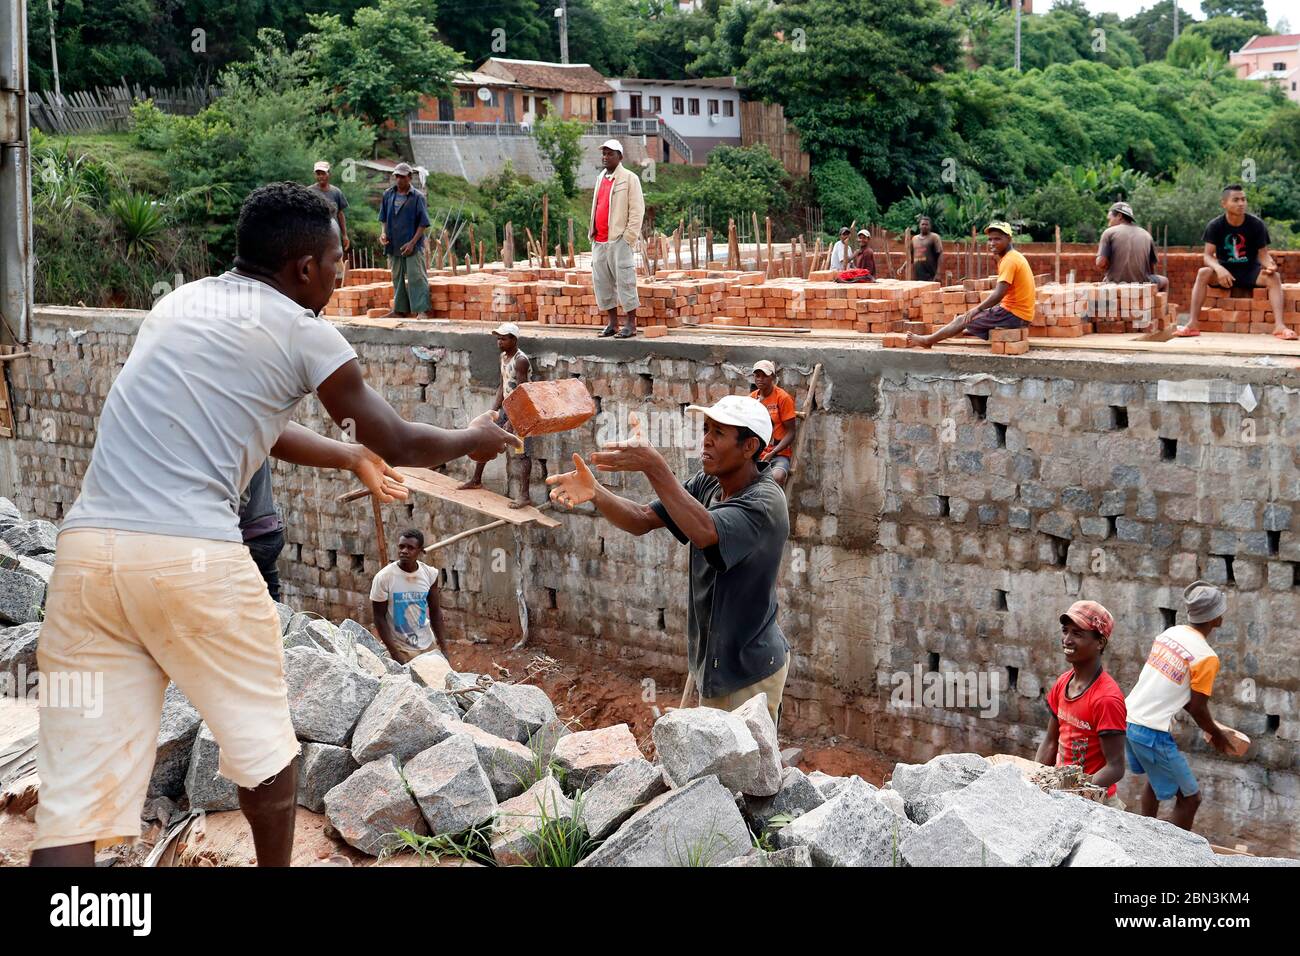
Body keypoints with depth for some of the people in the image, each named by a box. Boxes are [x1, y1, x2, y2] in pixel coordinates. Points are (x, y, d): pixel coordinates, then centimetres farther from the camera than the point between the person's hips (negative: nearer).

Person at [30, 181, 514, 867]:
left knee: (75, 794, 4)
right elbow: (397, 443, 14)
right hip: (193, 556, -5)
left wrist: (349, 457, 48)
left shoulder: (179, 303, 21)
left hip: (86, 547, 6)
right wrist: (473, 440, 34)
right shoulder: (302, 333, 2)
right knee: (261, 741, 20)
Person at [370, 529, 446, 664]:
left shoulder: (430, 574, -5)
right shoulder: (383, 578, -16)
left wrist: (442, 647, 3)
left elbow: (435, 612, 5)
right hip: (399, 648, -3)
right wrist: (394, 653, -15)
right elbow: (379, 617, -11)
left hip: (427, 645, 4)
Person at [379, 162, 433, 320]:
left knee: (416, 277, -9)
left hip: (413, 246, -5)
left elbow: (423, 224, -7)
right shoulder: (388, 195, 8)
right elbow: (383, 218, 16)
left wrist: (412, 243, -15)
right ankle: (400, 310, 19)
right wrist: (383, 233, -3)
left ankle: (423, 310, -10)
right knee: (398, 278, 11)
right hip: (394, 245, 5)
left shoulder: (417, 197, -6)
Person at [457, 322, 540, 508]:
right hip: (506, 408, 9)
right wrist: (494, 410, 7)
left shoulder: (521, 360, -19)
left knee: (522, 453, -7)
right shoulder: (504, 357, 9)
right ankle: (476, 480, 30)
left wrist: (512, 420, -23)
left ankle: (525, 495, -5)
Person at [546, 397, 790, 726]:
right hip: (706, 660, 8)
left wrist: (653, 466, -43)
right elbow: (642, 520, -4)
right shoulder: (706, 484, 1)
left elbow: (704, 532, -41)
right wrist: (594, 492, -24)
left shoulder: (765, 502, -24)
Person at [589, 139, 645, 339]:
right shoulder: (601, 178, 18)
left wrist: (629, 236, -14)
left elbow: (637, 210, -9)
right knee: (602, 282, 7)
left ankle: (630, 324, -2)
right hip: (599, 241, 8)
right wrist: (592, 230, 14)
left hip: (619, 240, -8)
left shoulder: (629, 178, -4)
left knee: (625, 281, -6)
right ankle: (611, 323, 15)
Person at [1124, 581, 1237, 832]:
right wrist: (1217, 735, 9)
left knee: (1157, 778, 31)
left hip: (1128, 719, 9)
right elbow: (1197, 709, -11)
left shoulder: (1171, 632, 6)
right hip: (1152, 733, -9)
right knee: (1190, 799, 5)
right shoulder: (1207, 657, -15)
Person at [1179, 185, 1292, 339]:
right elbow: (1208, 255, -14)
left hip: (1250, 270, 0)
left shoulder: (1256, 224, -9)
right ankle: (1192, 324, -36)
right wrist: (1219, 269, -36)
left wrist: (1270, 265, -31)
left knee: (1274, 277, -29)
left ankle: (1279, 325, -39)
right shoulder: (1215, 225, -10)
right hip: (1225, 270, 0)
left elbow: (1263, 254, -6)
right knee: (1203, 273, -30)